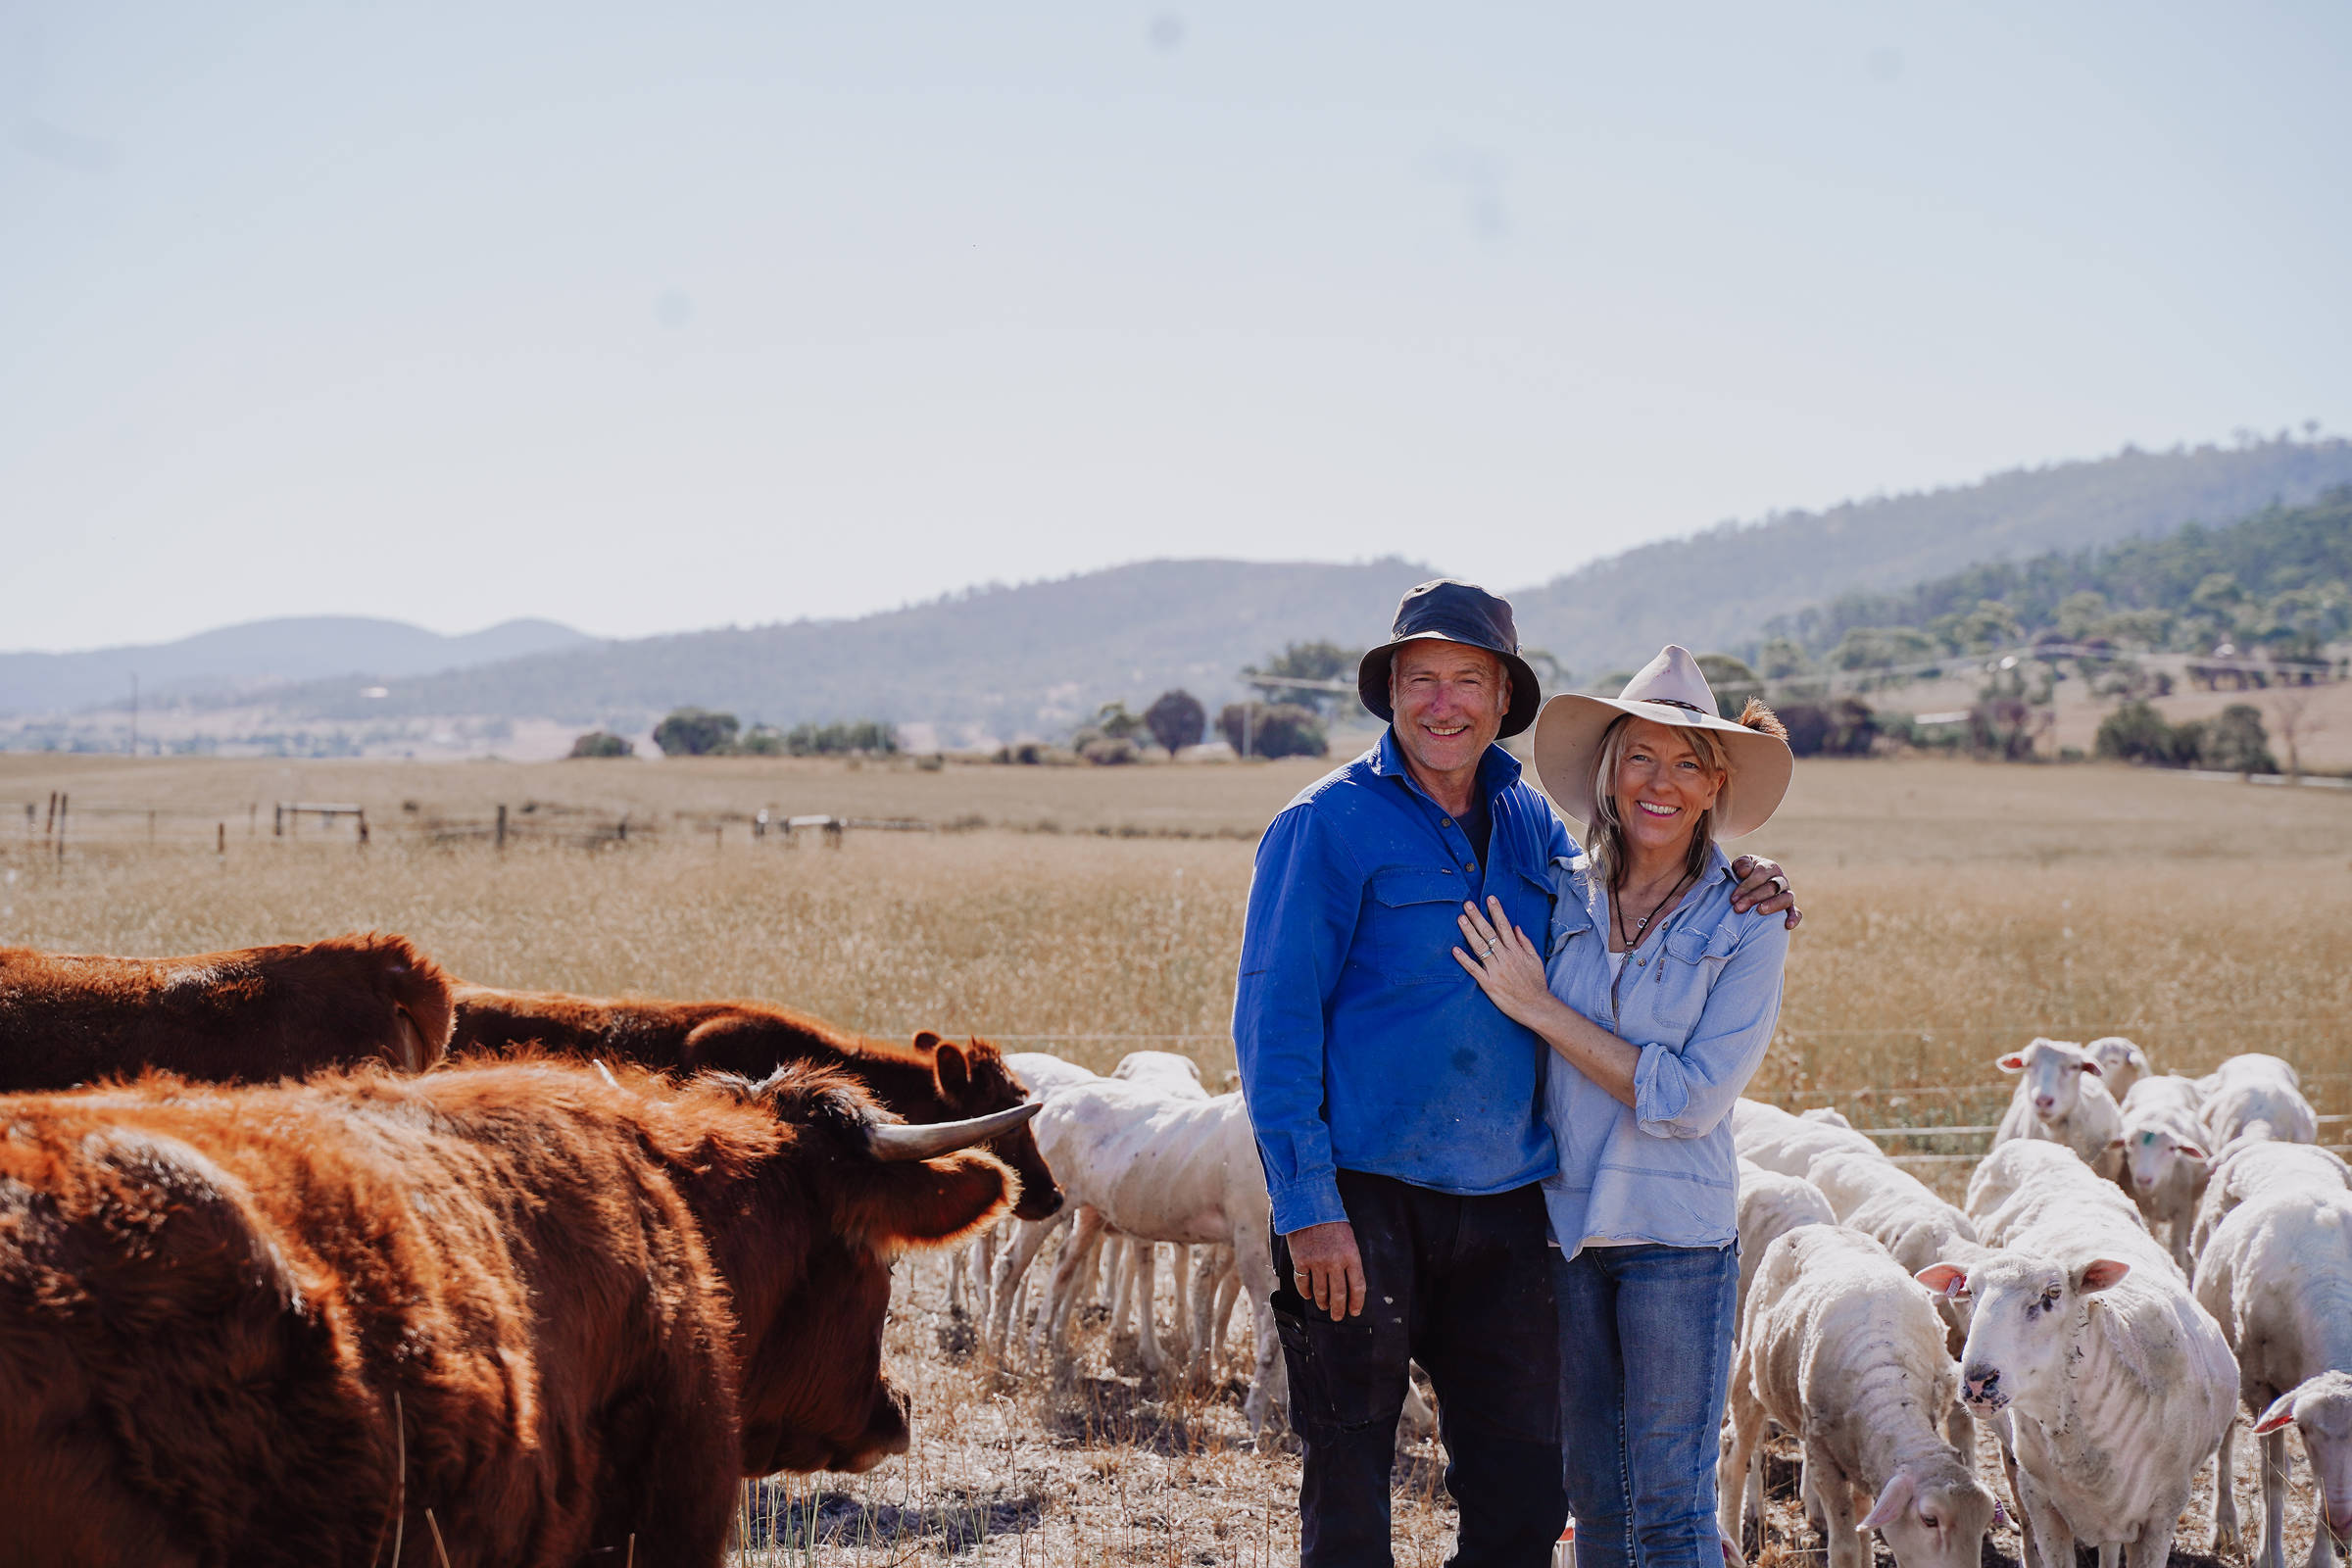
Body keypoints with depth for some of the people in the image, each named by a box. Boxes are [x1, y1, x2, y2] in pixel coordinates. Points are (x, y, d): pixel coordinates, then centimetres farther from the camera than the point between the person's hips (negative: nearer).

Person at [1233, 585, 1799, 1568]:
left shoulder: (1530, 823, 10)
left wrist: (1742, 905, 4)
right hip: (1363, 1194, -5)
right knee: (1348, 1484, 3)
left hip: (1504, 1202, 5)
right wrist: (1306, 1205, -17)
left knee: (1524, 1486, 8)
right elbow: (1272, 1022, -10)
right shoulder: (1327, 825, -7)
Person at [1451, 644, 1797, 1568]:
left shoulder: (1746, 924, -6)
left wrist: (1540, 1009, -14)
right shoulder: (1557, 896, 3)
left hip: (1678, 1232, -4)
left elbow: (1690, 1099, -15)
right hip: (1560, 1222, 4)